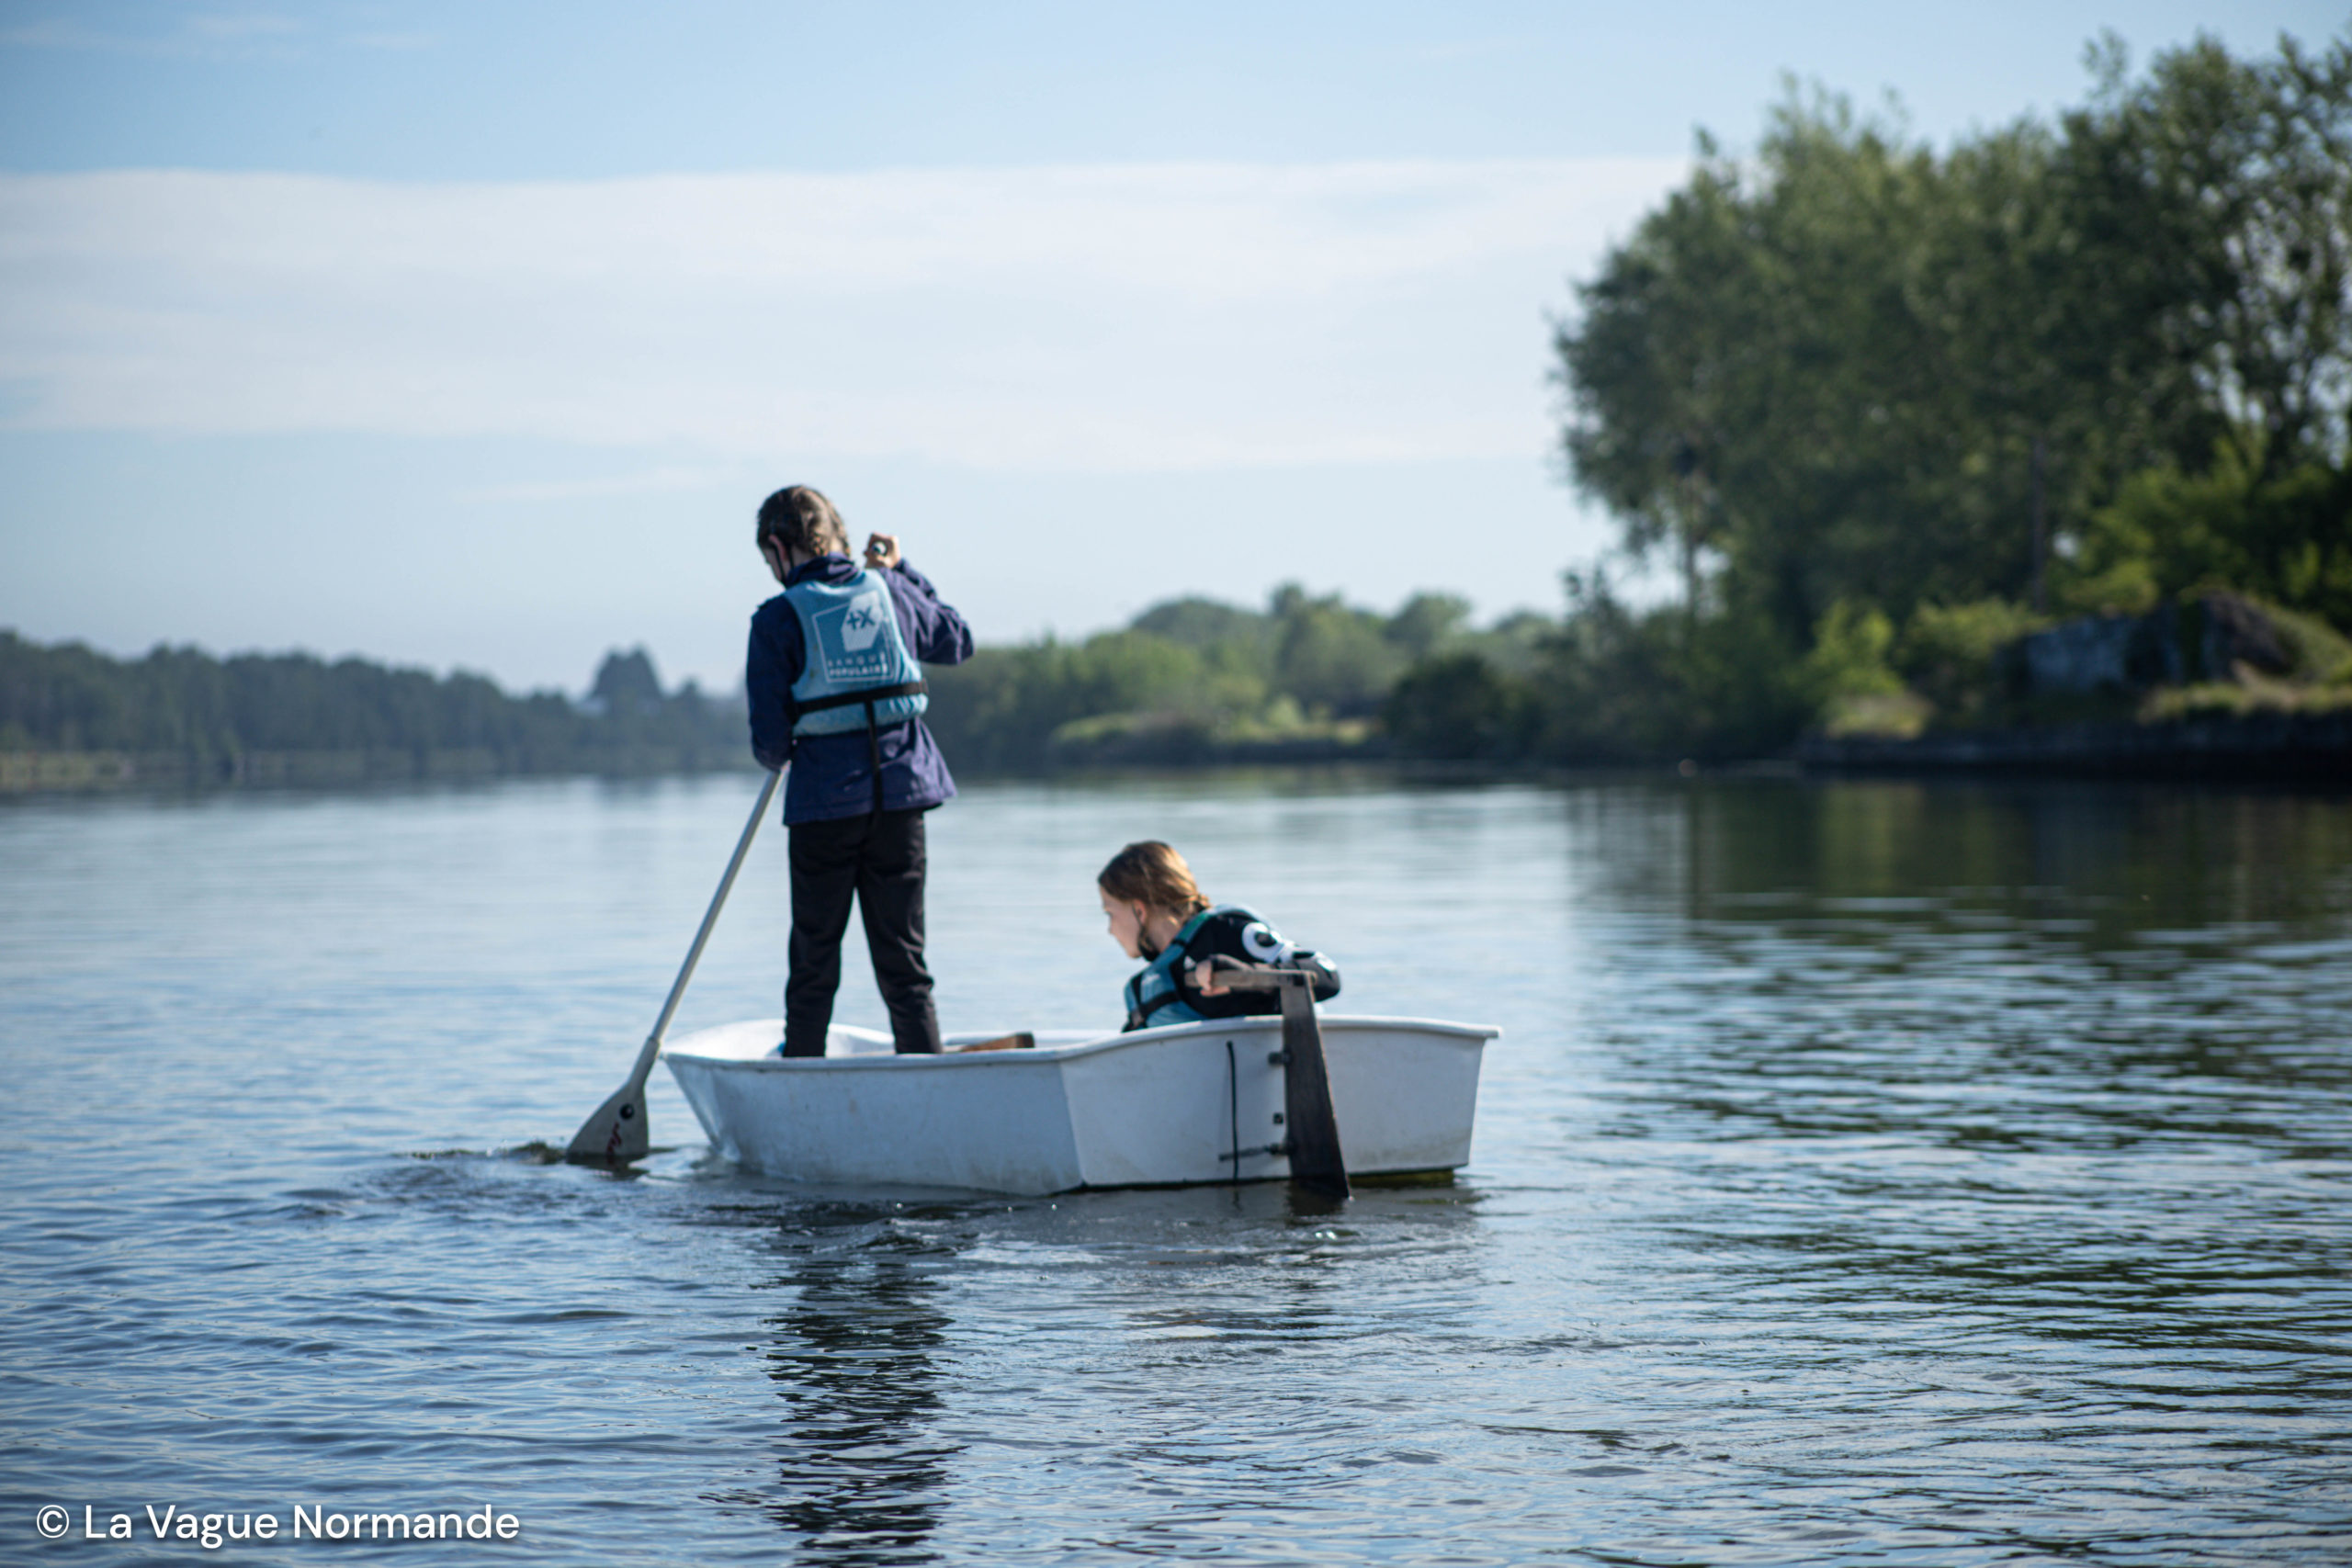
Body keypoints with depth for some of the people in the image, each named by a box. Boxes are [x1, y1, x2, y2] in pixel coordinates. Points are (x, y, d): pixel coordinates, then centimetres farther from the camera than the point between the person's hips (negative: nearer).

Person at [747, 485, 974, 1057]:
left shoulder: (778, 619, -6)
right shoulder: (891, 592, 5)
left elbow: (770, 740, -6)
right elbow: (957, 642, 25)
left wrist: (778, 754, 18)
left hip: (823, 801, -3)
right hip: (901, 794, 3)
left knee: (814, 967, 9)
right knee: (904, 962, 7)